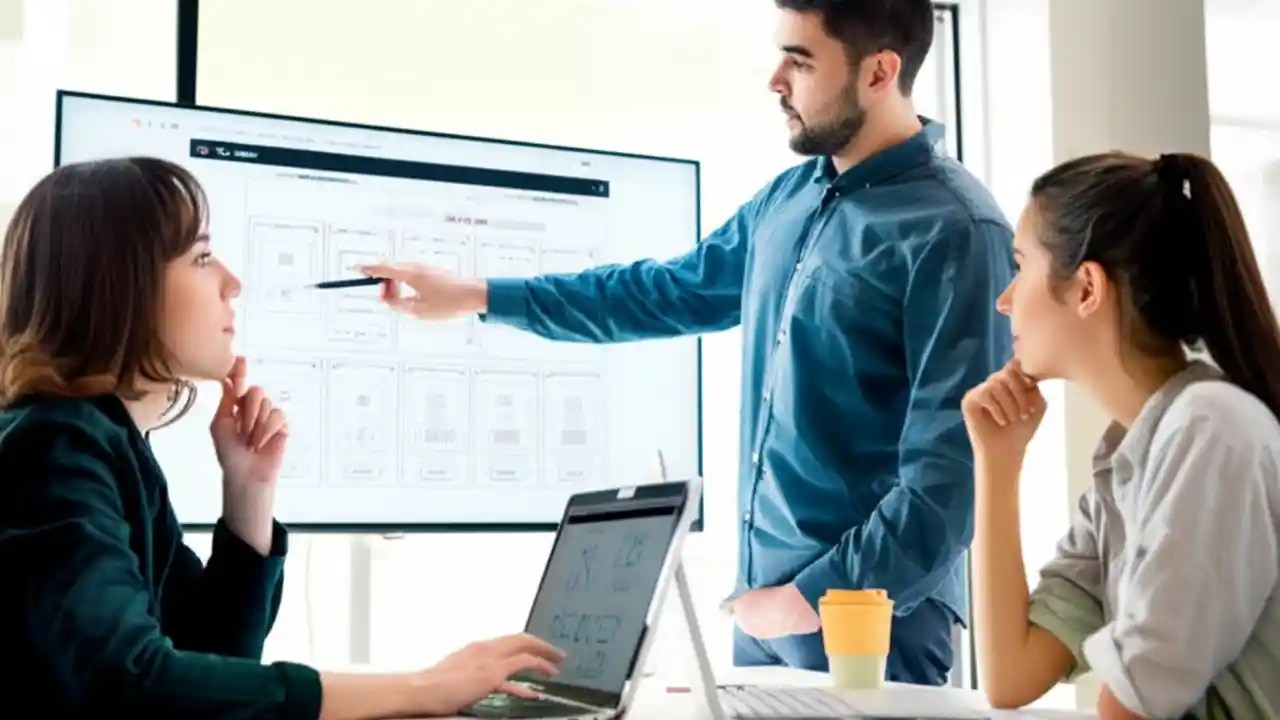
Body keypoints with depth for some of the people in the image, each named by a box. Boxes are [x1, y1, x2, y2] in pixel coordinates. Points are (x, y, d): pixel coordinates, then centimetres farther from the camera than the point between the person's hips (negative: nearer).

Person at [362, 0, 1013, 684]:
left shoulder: (954, 231, -16)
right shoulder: (788, 197, 9)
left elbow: (951, 465, -19)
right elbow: (669, 292, 20)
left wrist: (819, 596, -18)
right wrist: (474, 295, 19)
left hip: (871, 613, -7)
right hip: (763, 596, 8)